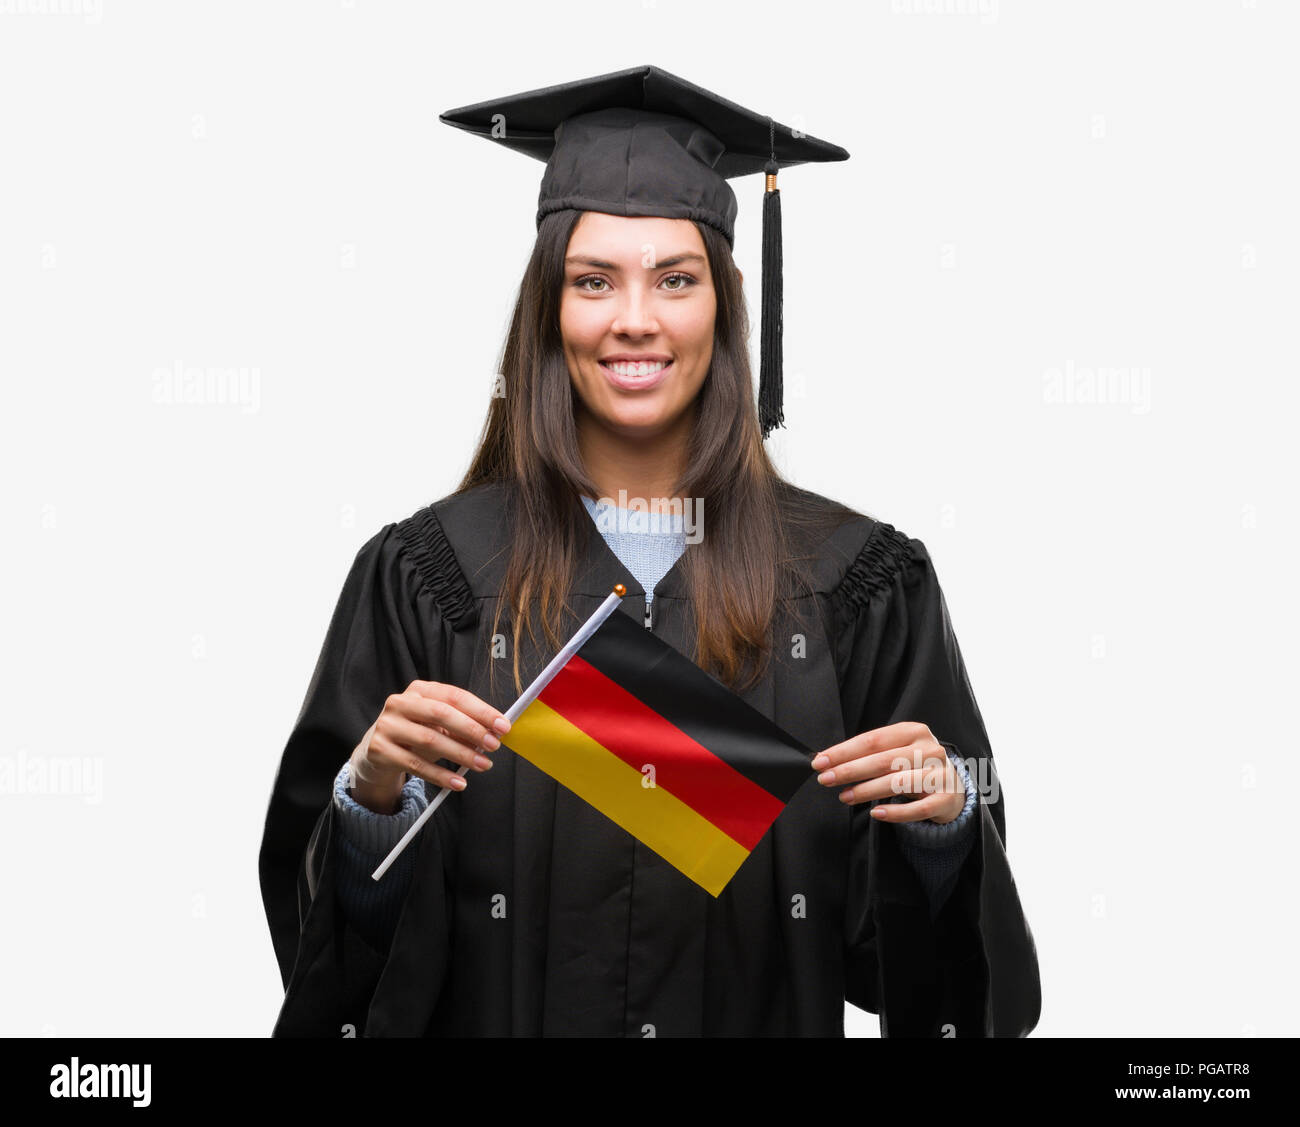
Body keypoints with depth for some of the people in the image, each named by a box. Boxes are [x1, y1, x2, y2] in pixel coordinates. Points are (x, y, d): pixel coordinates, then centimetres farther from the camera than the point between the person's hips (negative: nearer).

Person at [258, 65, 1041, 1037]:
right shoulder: (428, 576, -9)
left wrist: (942, 821, -23)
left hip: (773, 1017, 1)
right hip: (498, 1015, 0)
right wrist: (374, 796, -26)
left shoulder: (855, 581, -8)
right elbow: (344, 916, -8)